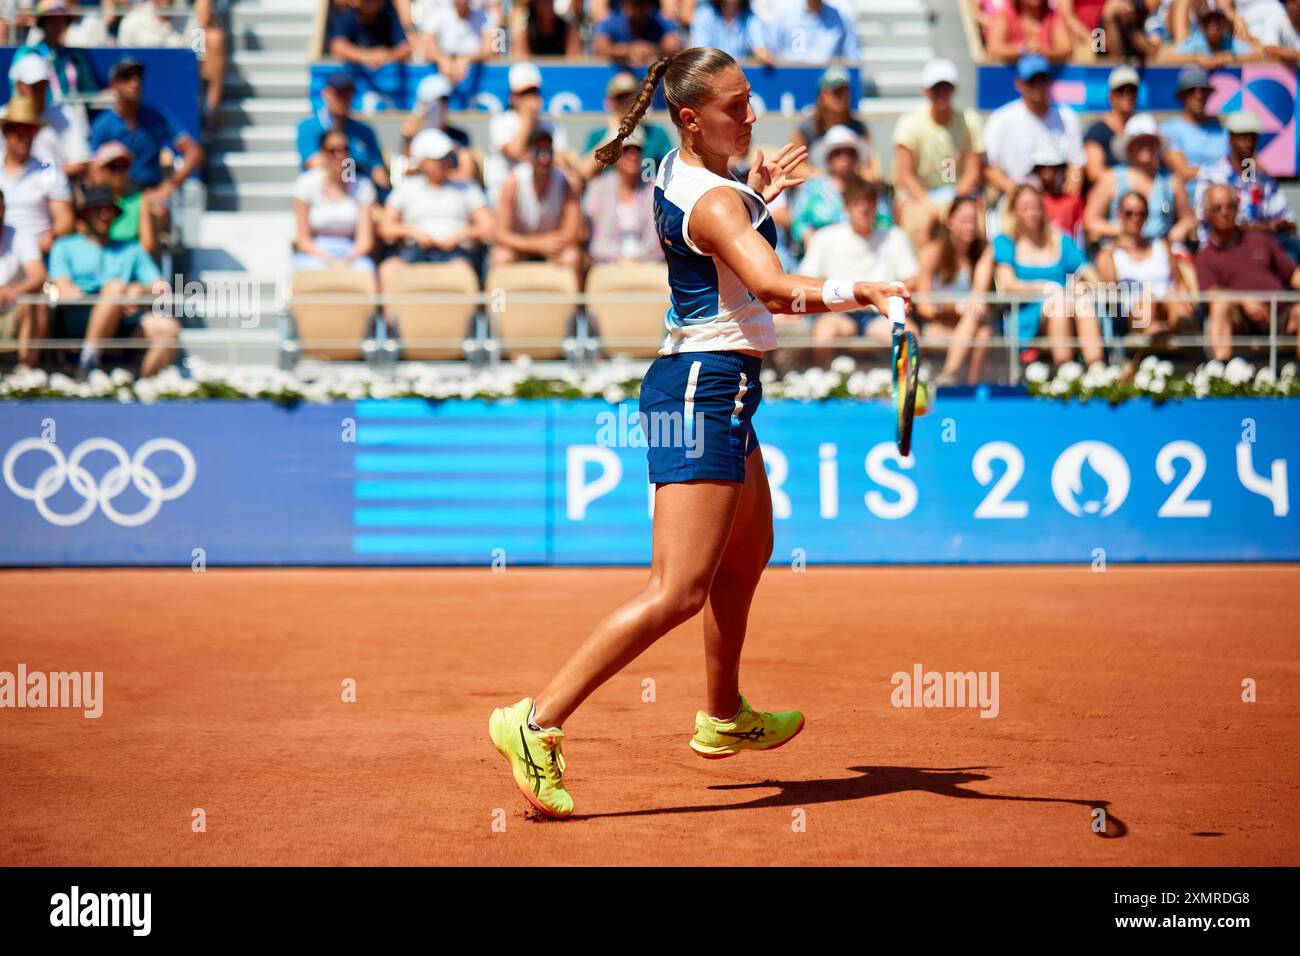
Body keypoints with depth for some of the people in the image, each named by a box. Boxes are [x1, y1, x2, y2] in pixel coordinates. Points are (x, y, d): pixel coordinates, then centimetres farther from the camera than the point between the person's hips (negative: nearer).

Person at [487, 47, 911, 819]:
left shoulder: (678, 176, 10)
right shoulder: (714, 201, -19)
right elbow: (774, 287, -35)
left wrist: (759, 197, 21)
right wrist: (863, 291, -48)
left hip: (715, 388, 11)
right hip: (705, 390, -11)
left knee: (748, 553, 27)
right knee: (678, 592, -15)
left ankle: (723, 718, 43)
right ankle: (537, 723, -16)